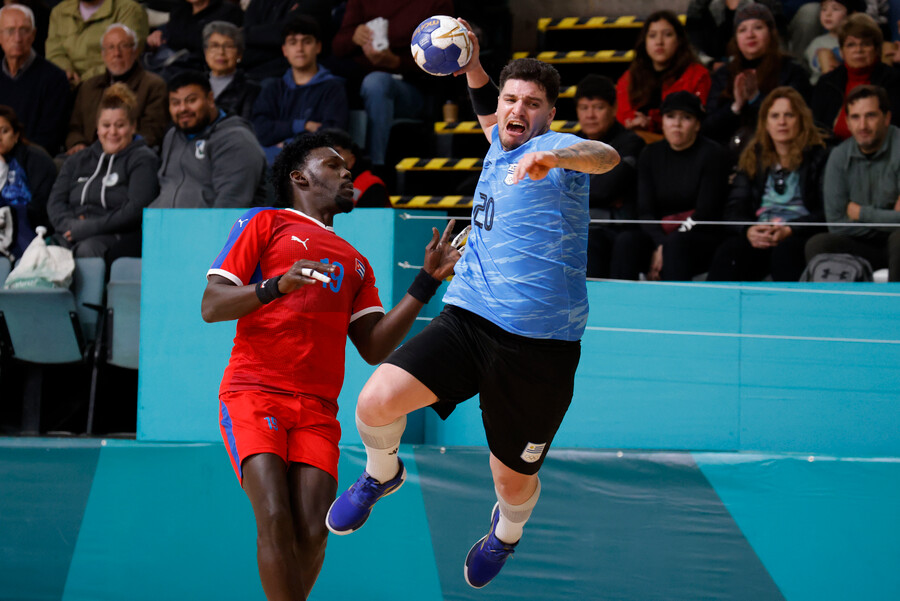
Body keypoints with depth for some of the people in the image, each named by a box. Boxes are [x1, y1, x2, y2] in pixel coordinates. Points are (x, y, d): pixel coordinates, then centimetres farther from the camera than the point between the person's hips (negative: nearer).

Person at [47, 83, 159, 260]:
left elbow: (137, 210, -5)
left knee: (88, 248, -40)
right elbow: (55, 201, 17)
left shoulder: (143, 159, 9)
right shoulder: (78, 161, 27)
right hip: (69, 237, 4)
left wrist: (89, 227, -12)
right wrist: (70, 224, -7)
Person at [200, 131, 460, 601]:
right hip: (252, 394, -5)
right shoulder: (266, 224, 11)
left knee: (312, 535, -12)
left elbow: (373, 347, 15)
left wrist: (427, 281, 10)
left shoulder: (355, 263, 27)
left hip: (317, 411, 5)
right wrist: (276, 285, -16)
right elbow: (211, 307, 1)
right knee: (275, 520, -22)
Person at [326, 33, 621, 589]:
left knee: (514, 481, 6)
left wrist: (555, 157, -53)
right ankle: (382, 475, 16)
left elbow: (605, 156, -31)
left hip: (539, 345, -5)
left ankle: (506, 532, 43)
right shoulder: (500, 147, 14)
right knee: (375, 402, -18)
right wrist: (472, 66, 20)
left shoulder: (555, 147, -7)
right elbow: (490, 115, 39)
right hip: (467, 318, 5)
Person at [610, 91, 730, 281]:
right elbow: (645, 210, 4)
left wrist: (666, 246, -18)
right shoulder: (651, 155, 12)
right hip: (657, 235, 4)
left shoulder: (711, 154, -2)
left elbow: (706, 213, -9)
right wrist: (659, 244, -17)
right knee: (625, 241, -26)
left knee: (675, 244, -37)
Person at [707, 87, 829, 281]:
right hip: (759, 236, 3)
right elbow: (733, 208, 12)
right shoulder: (753, 158, 19)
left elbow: (827, 212, -2)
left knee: (784, 252, -38)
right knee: (727, 252, -29)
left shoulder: (818, 157, 7)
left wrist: (788, 230, -17)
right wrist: (748, 231, -11)